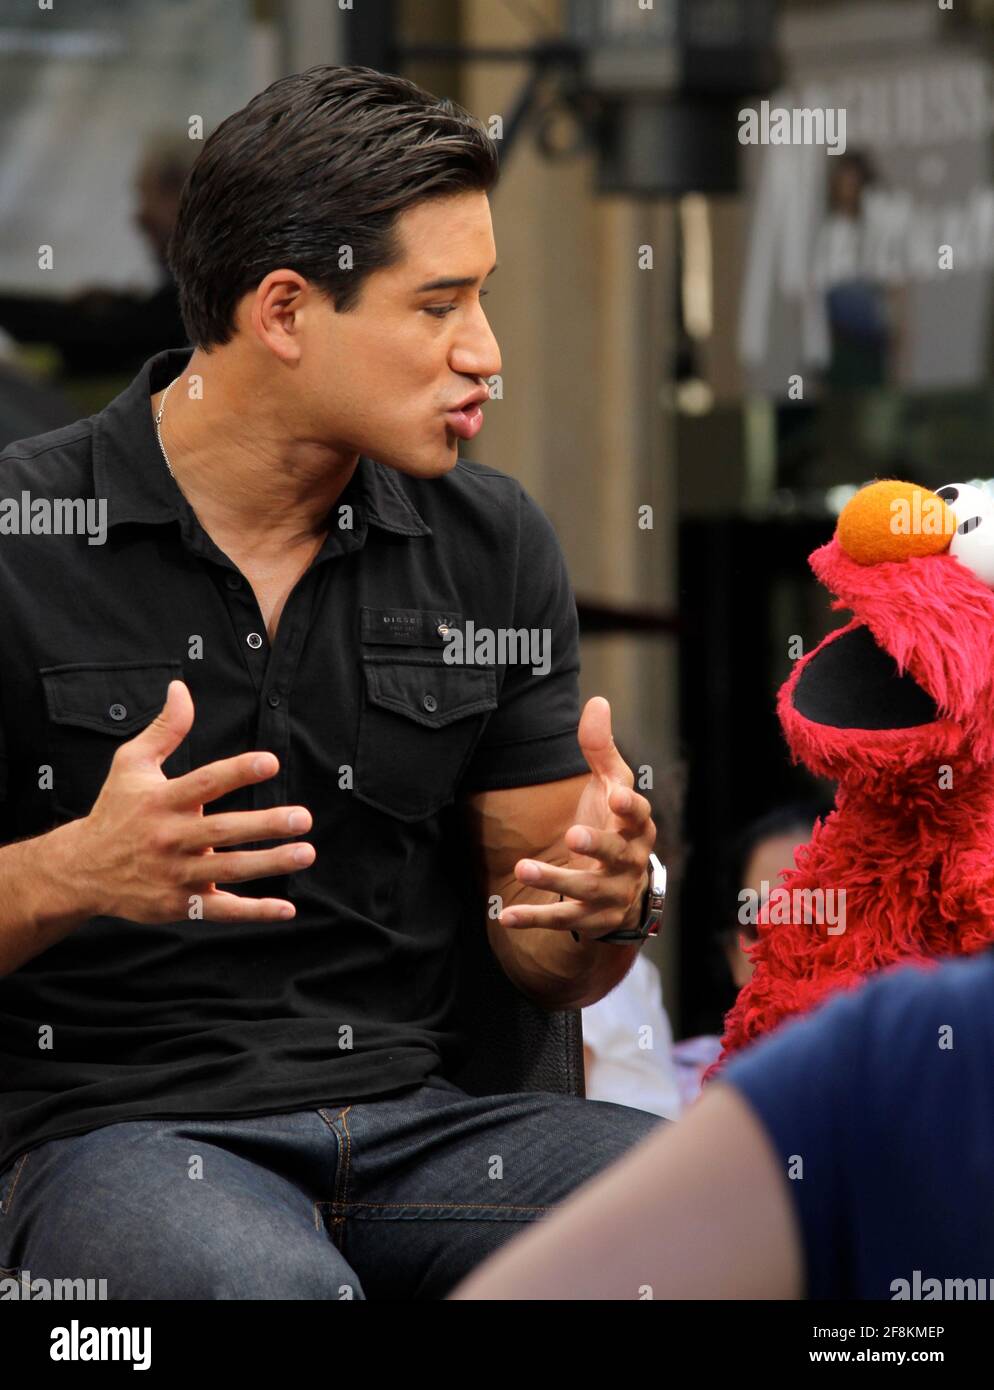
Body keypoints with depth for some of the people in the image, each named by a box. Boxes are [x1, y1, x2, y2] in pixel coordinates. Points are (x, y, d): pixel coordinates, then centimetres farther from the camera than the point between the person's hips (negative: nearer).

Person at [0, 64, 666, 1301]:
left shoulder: (493, 546, 10)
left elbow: (546, 965, 14)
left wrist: (606, 899, -10)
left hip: (415, 1121, 4)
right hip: (114, 1124, -4)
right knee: (270, 1286, -38)